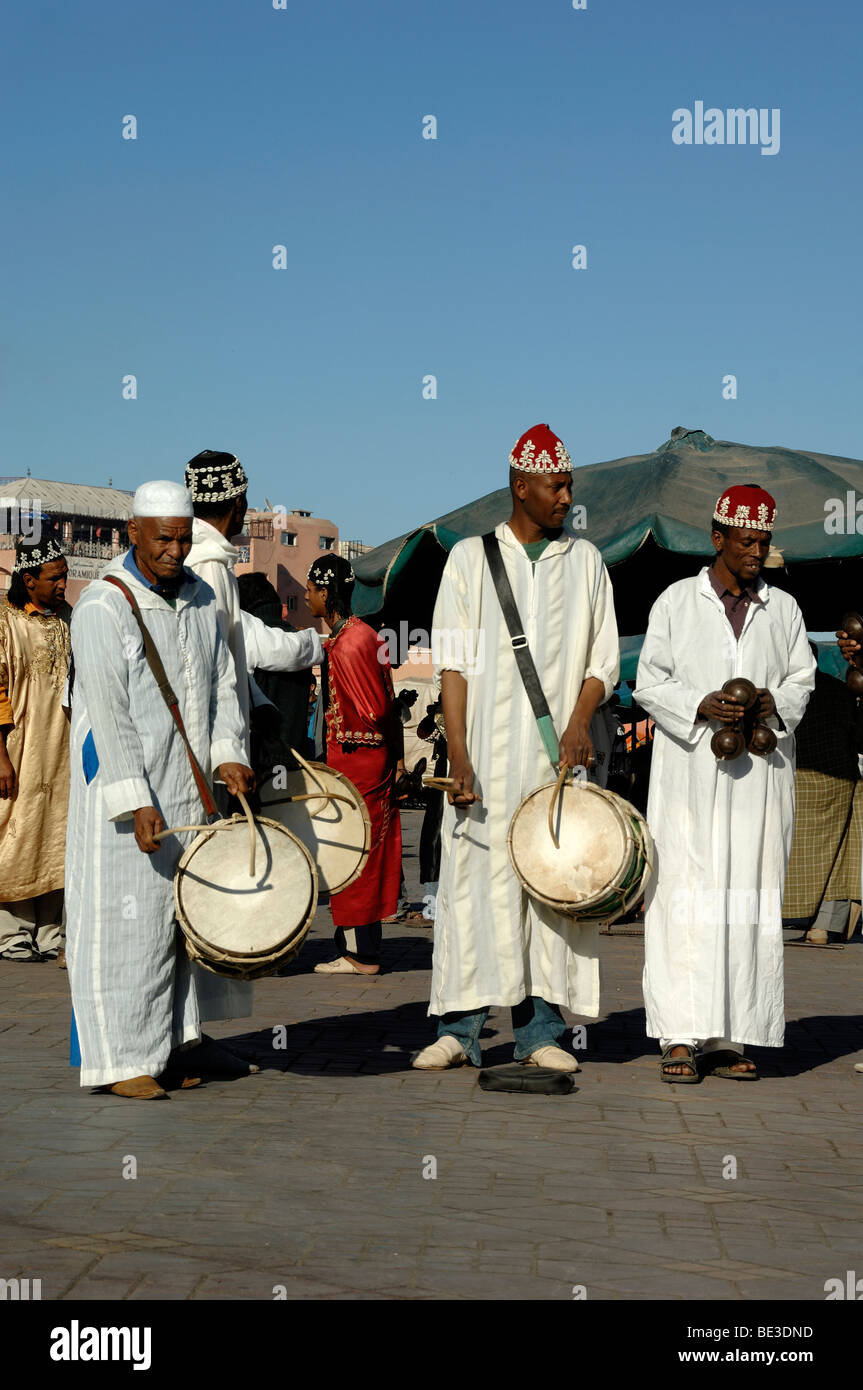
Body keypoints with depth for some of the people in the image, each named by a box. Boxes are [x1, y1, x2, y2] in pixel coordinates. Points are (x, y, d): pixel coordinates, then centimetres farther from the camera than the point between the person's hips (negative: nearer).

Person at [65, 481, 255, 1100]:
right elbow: (108, 712, -16)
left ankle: (177, 1039, 18)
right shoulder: (104, 606, -11)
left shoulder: (199, 596, 11)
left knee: (184, 910, 9)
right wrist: (136, 803, -21)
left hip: (190, 786, 7)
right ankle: (123, 1057, 2)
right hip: (124, 788, -6)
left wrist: (229, 754, 0)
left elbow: (222, 683, 16)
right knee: (126, 918, -4)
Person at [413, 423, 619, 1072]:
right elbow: (454, 663, 0)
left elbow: (603, 660, 10)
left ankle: (541, 1031, 8)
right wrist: (458, 753, -10)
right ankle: (460, 1030, 1)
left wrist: (579, 721, -9)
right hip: (488, 755, -2)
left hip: (558, 755, 2)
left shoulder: (586, 562, 12)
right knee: (476, 882, -5)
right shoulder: (470, 558, 6)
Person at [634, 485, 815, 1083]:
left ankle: (731, 1037, 3)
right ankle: (682, 1036, -8)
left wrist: (776, 704, -6)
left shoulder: (783, 608, 15)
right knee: (687, 895, -9)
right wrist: (701, 706, -13)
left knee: (750, 898, -1)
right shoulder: (677, 602, 8)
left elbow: (804, 677, 16)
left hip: (760, 776, 3)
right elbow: (649, 681, 4)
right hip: (691, 770, -2)